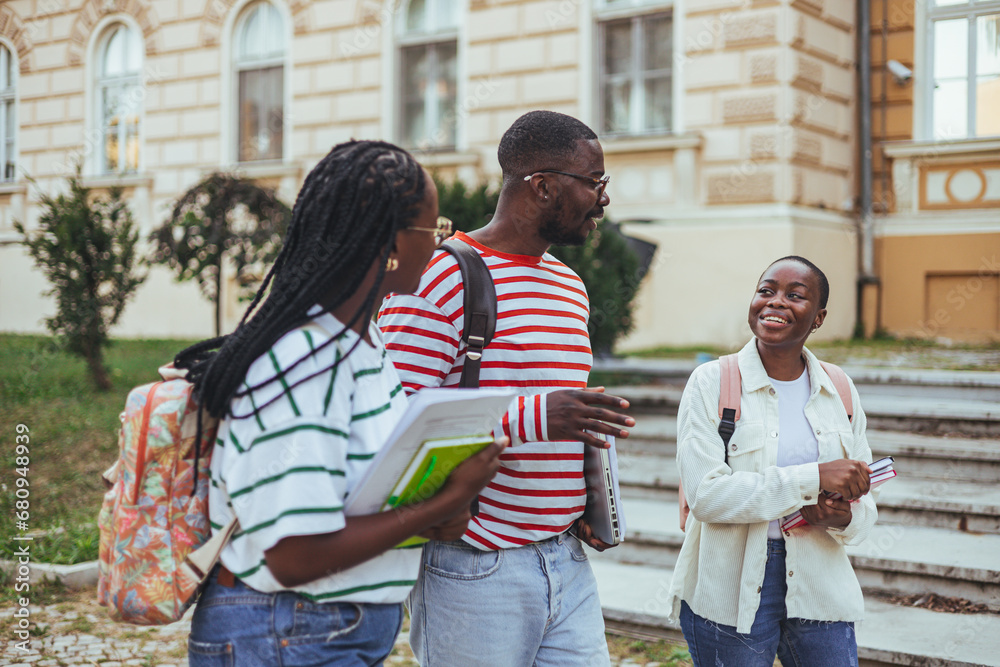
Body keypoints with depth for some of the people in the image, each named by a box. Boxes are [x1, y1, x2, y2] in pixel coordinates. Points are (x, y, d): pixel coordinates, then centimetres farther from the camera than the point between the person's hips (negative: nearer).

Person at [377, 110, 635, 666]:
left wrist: (589, 497, 9)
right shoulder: (438, 277, -12)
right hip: (474, 571, -7)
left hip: (567, 561, 7)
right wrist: (533, 418, -28)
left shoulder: (571, 286, 16)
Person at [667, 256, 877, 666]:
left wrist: (843, 518, -13)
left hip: (820, 589, 4)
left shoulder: (839, 391, 6)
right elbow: (705, 494, -18)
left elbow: (863, 501, 11)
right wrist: (814, 478, -23)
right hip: (732, 589, -3)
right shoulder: (712, 382, -7)